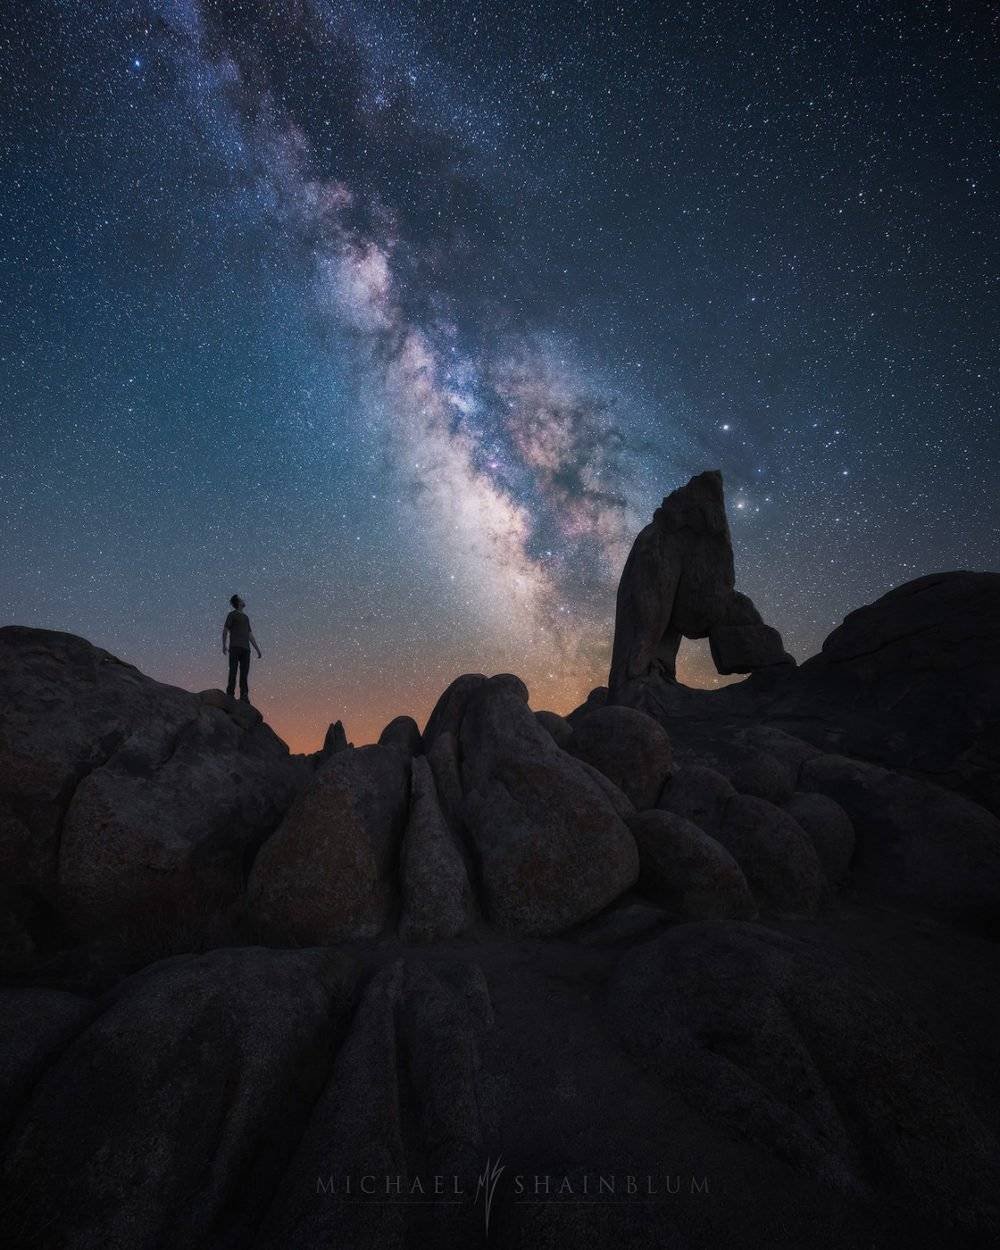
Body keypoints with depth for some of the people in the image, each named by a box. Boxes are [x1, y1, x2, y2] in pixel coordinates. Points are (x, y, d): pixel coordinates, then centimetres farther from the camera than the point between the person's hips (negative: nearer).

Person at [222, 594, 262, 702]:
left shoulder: (246, 617, 26)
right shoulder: (232, 614, 8)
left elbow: (250, 635, 25)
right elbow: (225, 630, 0)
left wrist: (258, 649, 18)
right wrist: (224, 645, -13)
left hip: (245, 648, 5)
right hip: (235, 647, -5)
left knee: (244, 673, -2)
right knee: (233, 671, -11)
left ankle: (244, 696, -5)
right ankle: (230, 694, -13)